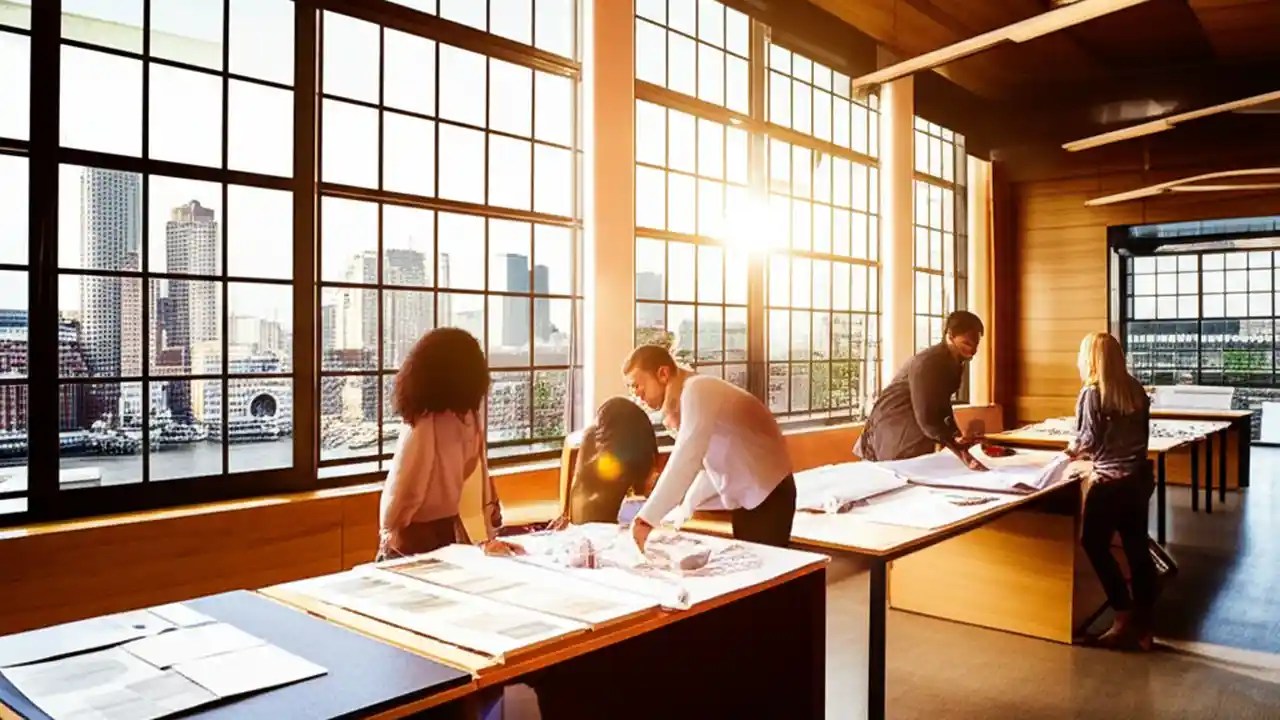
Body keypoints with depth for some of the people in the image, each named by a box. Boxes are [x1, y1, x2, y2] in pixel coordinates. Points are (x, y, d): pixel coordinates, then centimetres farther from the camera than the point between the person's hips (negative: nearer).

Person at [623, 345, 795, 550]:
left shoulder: (697, 391, -22)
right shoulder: (683, 399, 7)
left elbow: (685, 462, -31)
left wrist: (646, 518, -32)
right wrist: (687, 505, 5)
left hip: (768, 493, -9)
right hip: (747, 497, 9)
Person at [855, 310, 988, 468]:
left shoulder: (952, 363, 5)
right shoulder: (928, 363, -25)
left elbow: (941, 404, 11)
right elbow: (926, 417, -29)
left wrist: (956, 436, -4)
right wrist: (960, 449, -30)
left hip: (917, 438, 9)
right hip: (893, 435, -9)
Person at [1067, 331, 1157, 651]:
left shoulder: (1092, 393, -10)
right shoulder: (1136, 390, 8)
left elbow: (1089, 441, -11)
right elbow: (1143, 435, 11)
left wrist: (1073, 449, 8)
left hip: (1109, 482, -6)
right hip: (1139, 478, 7)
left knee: (1095, 546, 7)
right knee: (1137, 549, 11)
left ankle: (1125, 618, 8)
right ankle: (1143, 624, 16)